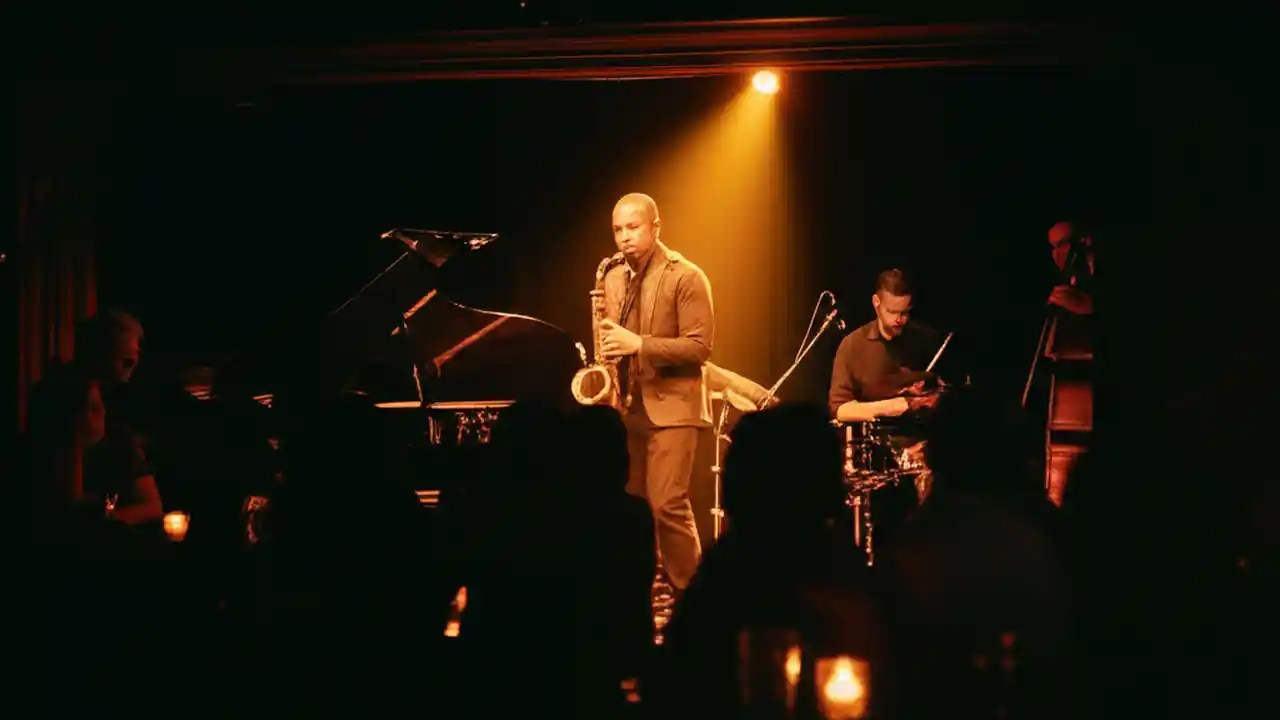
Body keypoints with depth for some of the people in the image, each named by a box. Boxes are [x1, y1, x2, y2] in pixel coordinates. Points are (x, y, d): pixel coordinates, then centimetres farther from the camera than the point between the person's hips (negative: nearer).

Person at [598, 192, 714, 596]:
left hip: (670, 406, -6)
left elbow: (700, 346, -13)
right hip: (625, 408, 6)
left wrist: (639, 344, -22)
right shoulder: (613, 279, 13)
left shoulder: (686, 277, -6)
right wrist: (608, 347, 2)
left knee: (667, 504, -12)